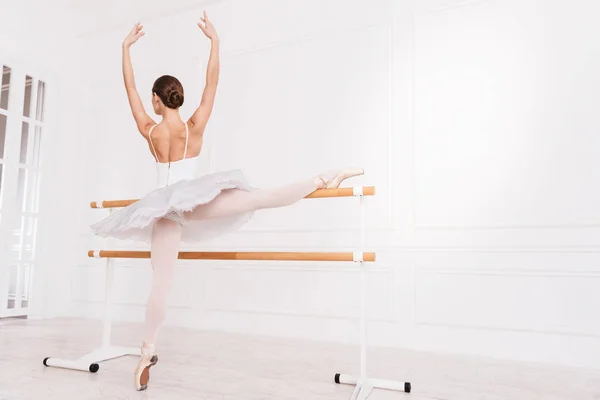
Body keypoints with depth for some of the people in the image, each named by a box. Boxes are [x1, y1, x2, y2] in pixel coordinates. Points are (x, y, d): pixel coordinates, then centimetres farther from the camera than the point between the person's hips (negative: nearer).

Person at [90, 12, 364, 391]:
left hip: (165, 209, 3)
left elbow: (130, 88, 13)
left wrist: (126, 47, 20)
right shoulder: (194, 127, 0)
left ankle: (148, 352, 6)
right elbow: (212, 83, 0)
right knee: (261, 197, -15)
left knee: (161, 282, 3)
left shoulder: (149, 131, 5)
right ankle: (324, 179, -30)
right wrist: (215, 41, 3)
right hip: (193, 201, -2)